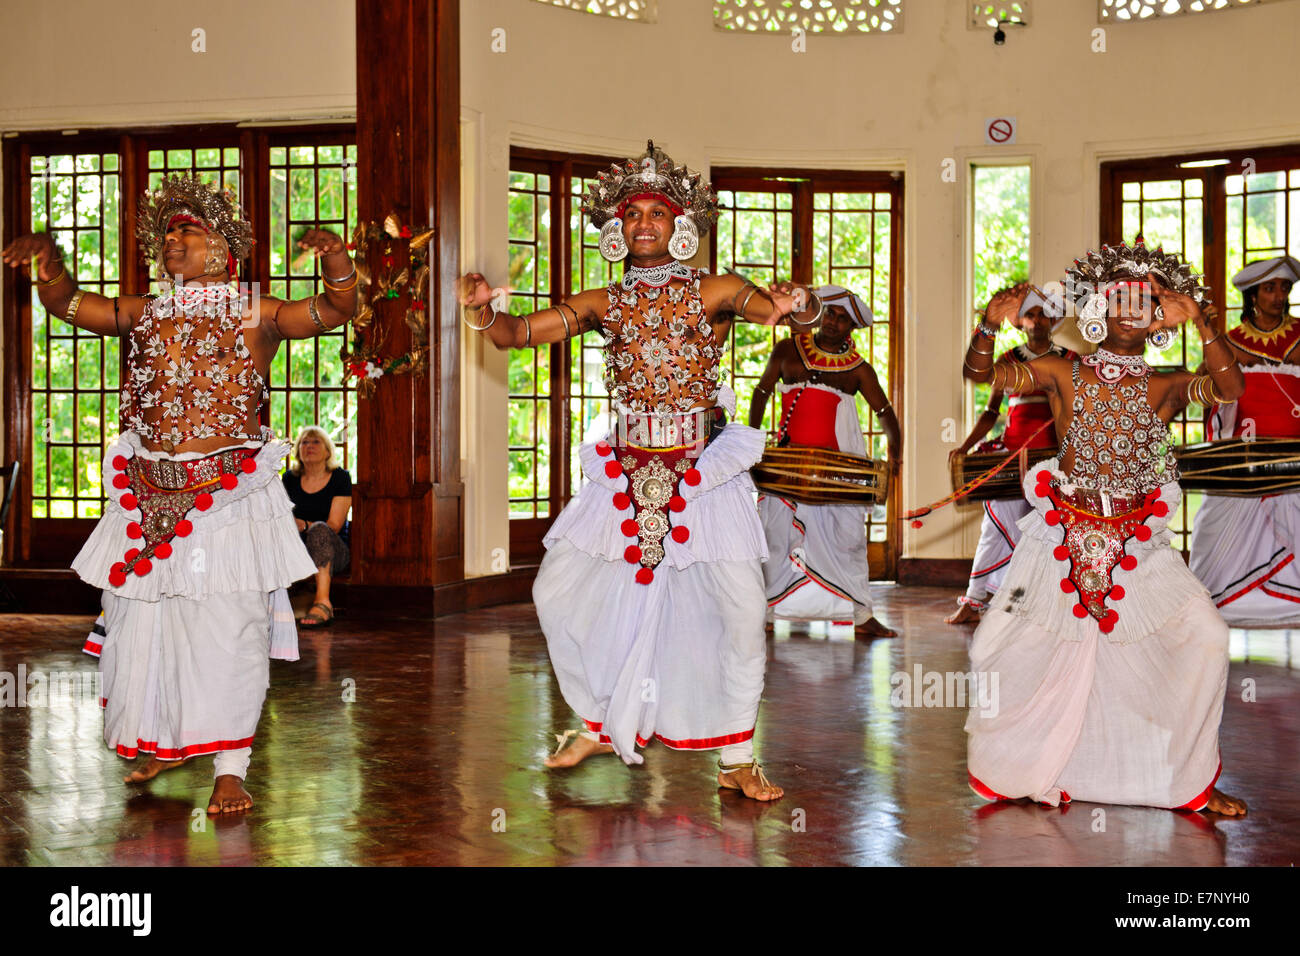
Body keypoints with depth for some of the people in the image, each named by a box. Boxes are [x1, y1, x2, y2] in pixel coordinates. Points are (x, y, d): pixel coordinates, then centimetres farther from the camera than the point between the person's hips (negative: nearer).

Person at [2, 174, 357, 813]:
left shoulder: (258, 316, 4)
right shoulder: (145, 314, 14)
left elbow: (337, 309, -5)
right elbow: (65, 301, 15)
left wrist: (336, 259, -24)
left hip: (230, 494, -4)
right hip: (148, 491, 4)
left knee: (227, 625, -6)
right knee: (140, 620, 10)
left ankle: (229, 768, 1)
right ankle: (163, 743, 30)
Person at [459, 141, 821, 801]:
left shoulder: (716, 292, 0)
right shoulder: (604, 303, 8)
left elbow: (779, 307, -16)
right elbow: (516, 333, 3)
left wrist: (796, 305, -40)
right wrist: (483, 309, -19)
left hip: (705, 472, -3)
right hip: (625, 469, 3)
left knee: (742, 608, -10)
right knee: (556, 591, 3)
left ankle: (736, 759, 7)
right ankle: (601, 725, 24)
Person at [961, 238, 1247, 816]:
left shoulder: (1167, 388, 1)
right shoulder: (1063, 374, -1)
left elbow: (1229, 387, -17)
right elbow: (981, 374, -11)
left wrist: (1197, 322, -30)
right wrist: (991, 326, -31)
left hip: (1139, 541, 1)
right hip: (1063, 533, 0)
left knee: (1208, 637, -13)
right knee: (995, 649, -3)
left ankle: (1189, 779, 7)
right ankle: (1029, 768, 23)